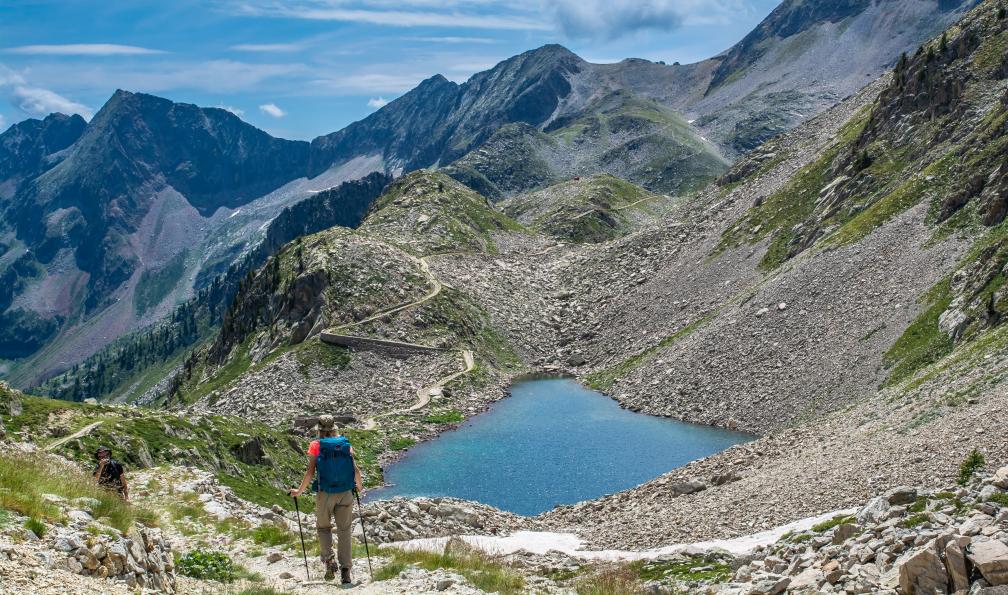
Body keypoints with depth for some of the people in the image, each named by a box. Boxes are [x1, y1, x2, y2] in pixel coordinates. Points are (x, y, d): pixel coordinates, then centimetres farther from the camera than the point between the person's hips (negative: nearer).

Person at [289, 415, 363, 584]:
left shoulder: (316, 445, -2)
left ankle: (329, 559, -2)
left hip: (325, 494, -2)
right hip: (346, 494, 2)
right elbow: (356, 470, -1)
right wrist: (359, 488, 17)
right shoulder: (346, 445, 3)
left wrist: (300, 491, 5)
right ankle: (345, 570, 5)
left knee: (323, 527, 18)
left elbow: (310, 472, -7)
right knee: (344, 531, 10)